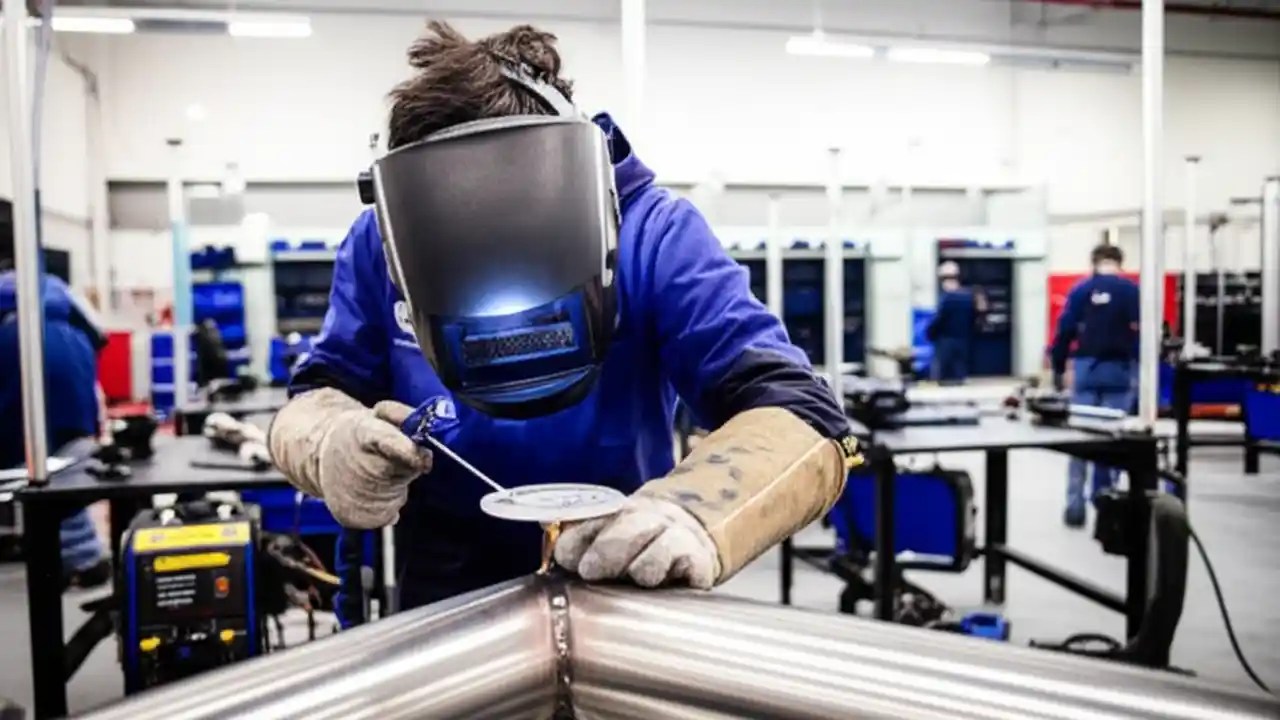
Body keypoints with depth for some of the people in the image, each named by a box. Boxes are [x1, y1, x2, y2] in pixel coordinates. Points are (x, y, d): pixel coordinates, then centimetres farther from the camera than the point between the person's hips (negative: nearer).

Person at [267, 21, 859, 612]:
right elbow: (315, 397, -1)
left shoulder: (652, 237, -18)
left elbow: (804, 420, -27)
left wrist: (695, 517, -48)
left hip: (620, 596, -2)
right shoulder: (380, 245, -9)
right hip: (446, 602, 2)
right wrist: (332, 444, -26)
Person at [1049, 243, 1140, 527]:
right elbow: (1141, 332, -5)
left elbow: (1065, 331, 0)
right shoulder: (1133, 290, 0)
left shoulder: (1080, 290, 4)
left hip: (1086, 367, 1)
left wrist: (1058, 370, 7)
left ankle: (1075, 504, 1)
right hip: (1120, 369, -1)